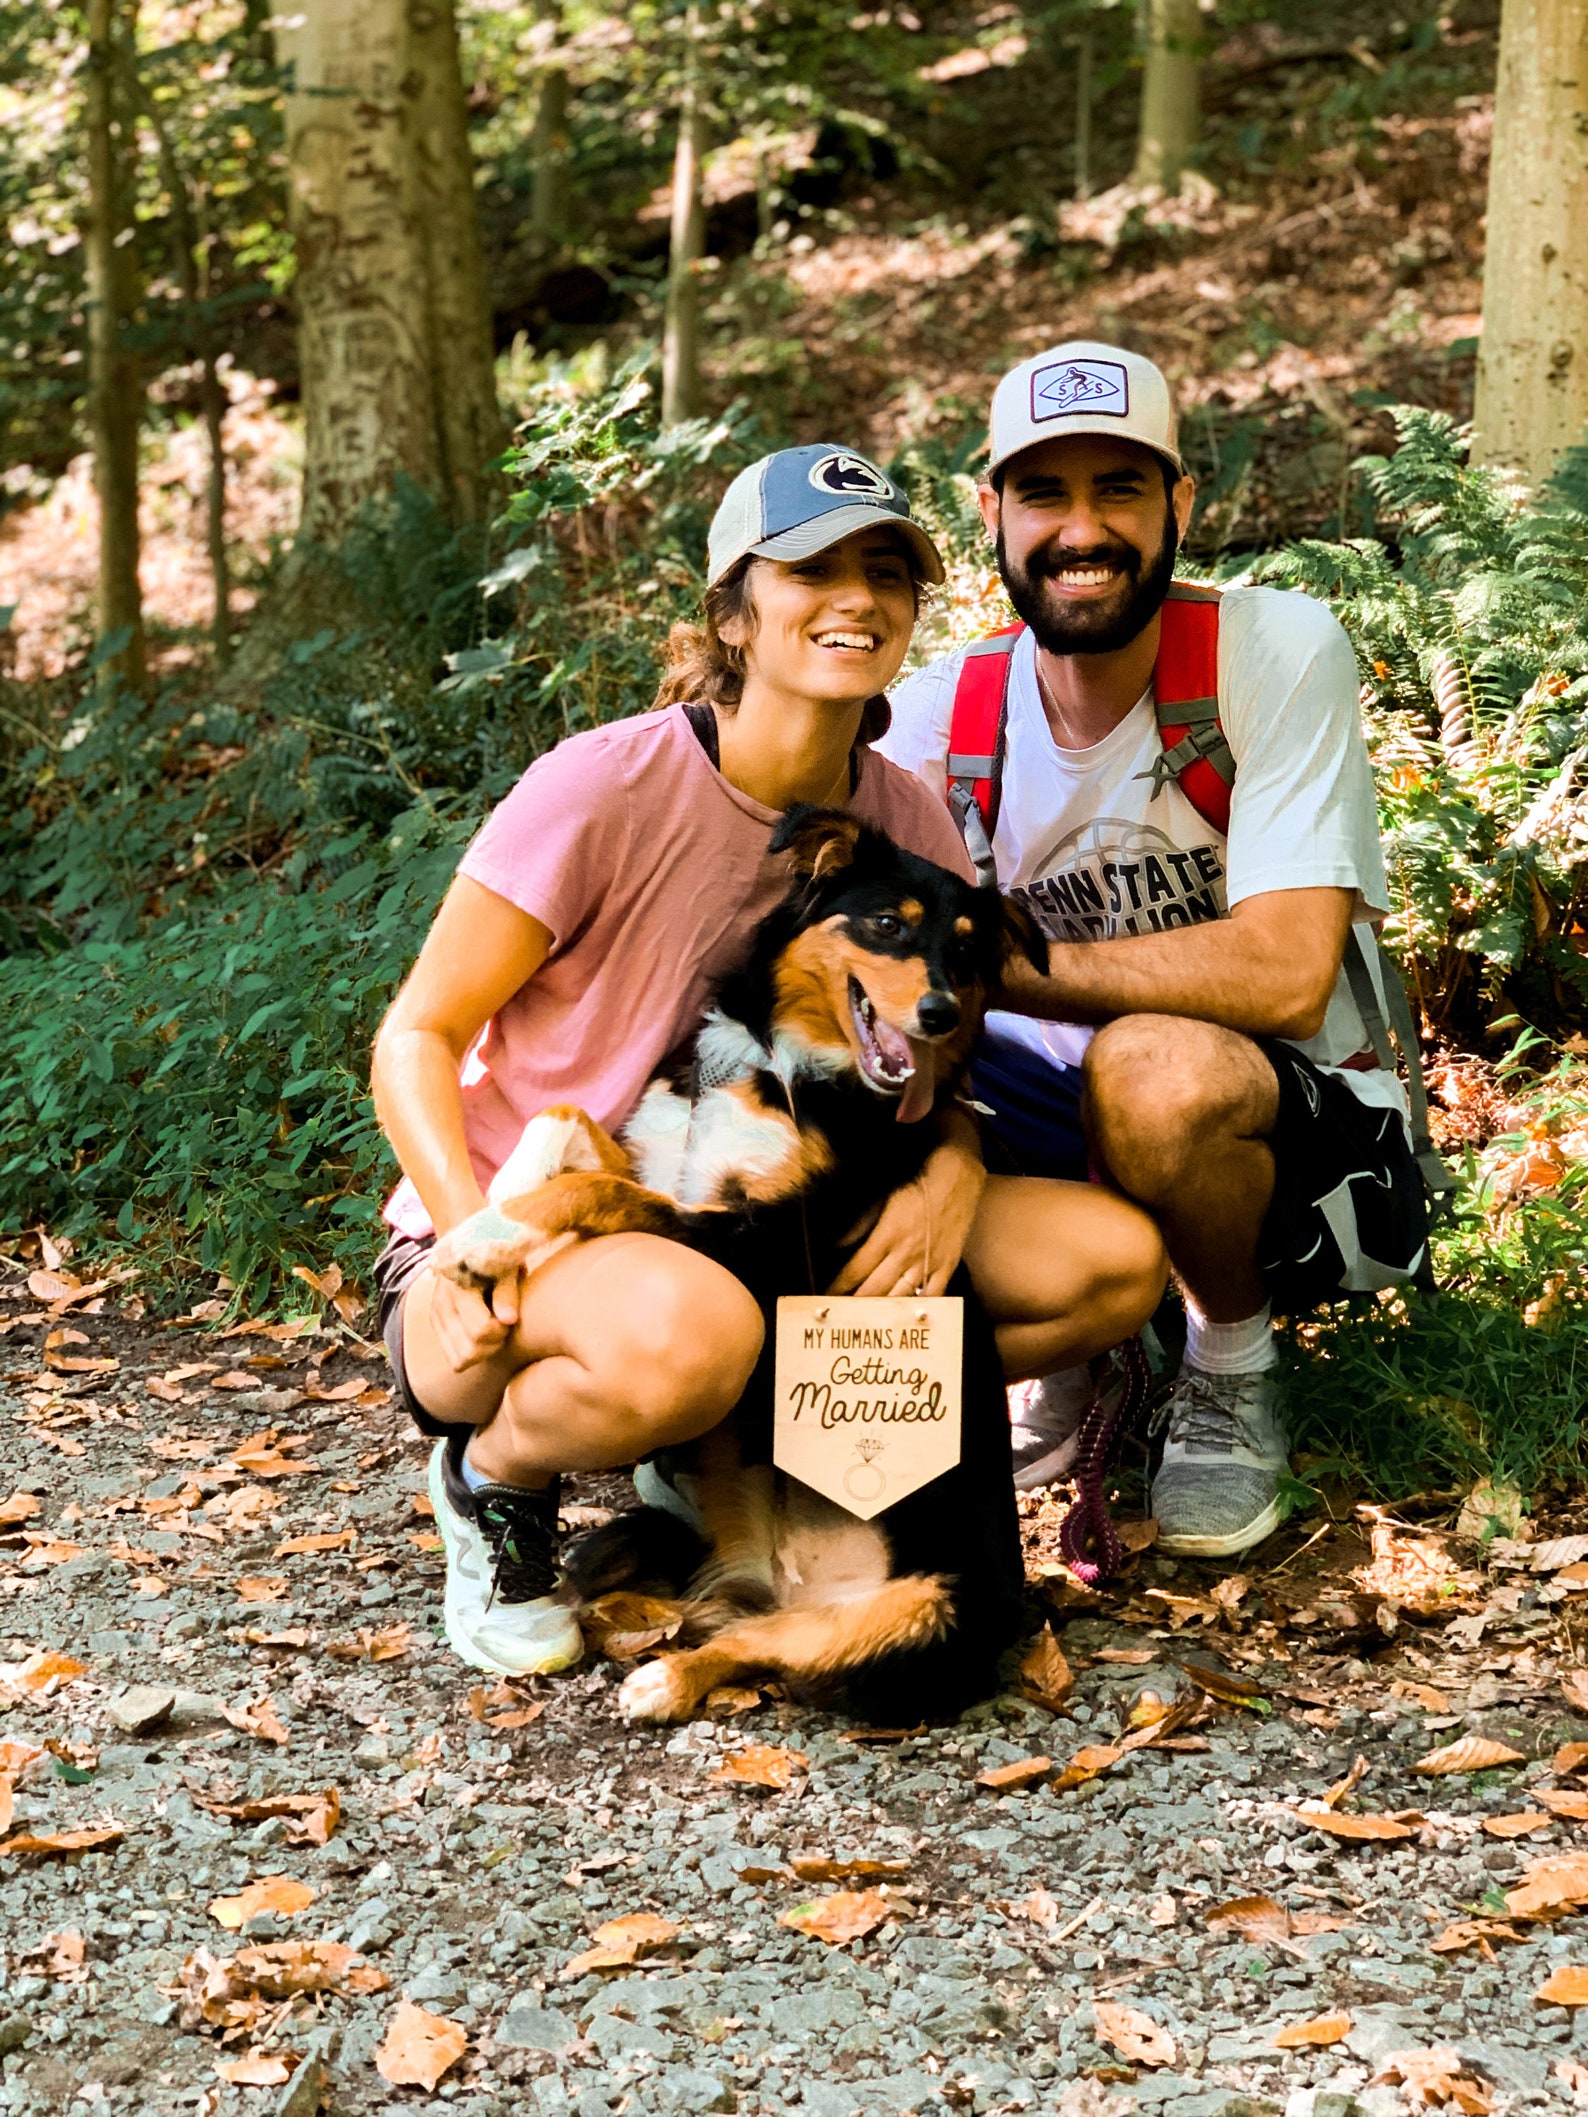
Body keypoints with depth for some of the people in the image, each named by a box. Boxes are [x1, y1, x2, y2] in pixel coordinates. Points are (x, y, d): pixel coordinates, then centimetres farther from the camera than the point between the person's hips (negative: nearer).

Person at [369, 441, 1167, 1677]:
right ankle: (496, 1476, -6)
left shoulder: (908, 823, -1)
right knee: (690, 1332, -42)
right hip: (507, 1260, -6)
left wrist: (953, 1173, -16)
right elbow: (418, 1036, -11)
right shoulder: (610, 790, -18)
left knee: (1114, 1260, -11)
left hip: (746, 1234, 6)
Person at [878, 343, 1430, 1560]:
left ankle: (1232, 1374, -5)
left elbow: (1285, 976, -26)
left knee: (1154, 1066, -37)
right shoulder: (944, 714, -4)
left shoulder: (1277, 651, -16)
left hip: (1309, 1138, -4)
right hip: (1072, 1130, 4)